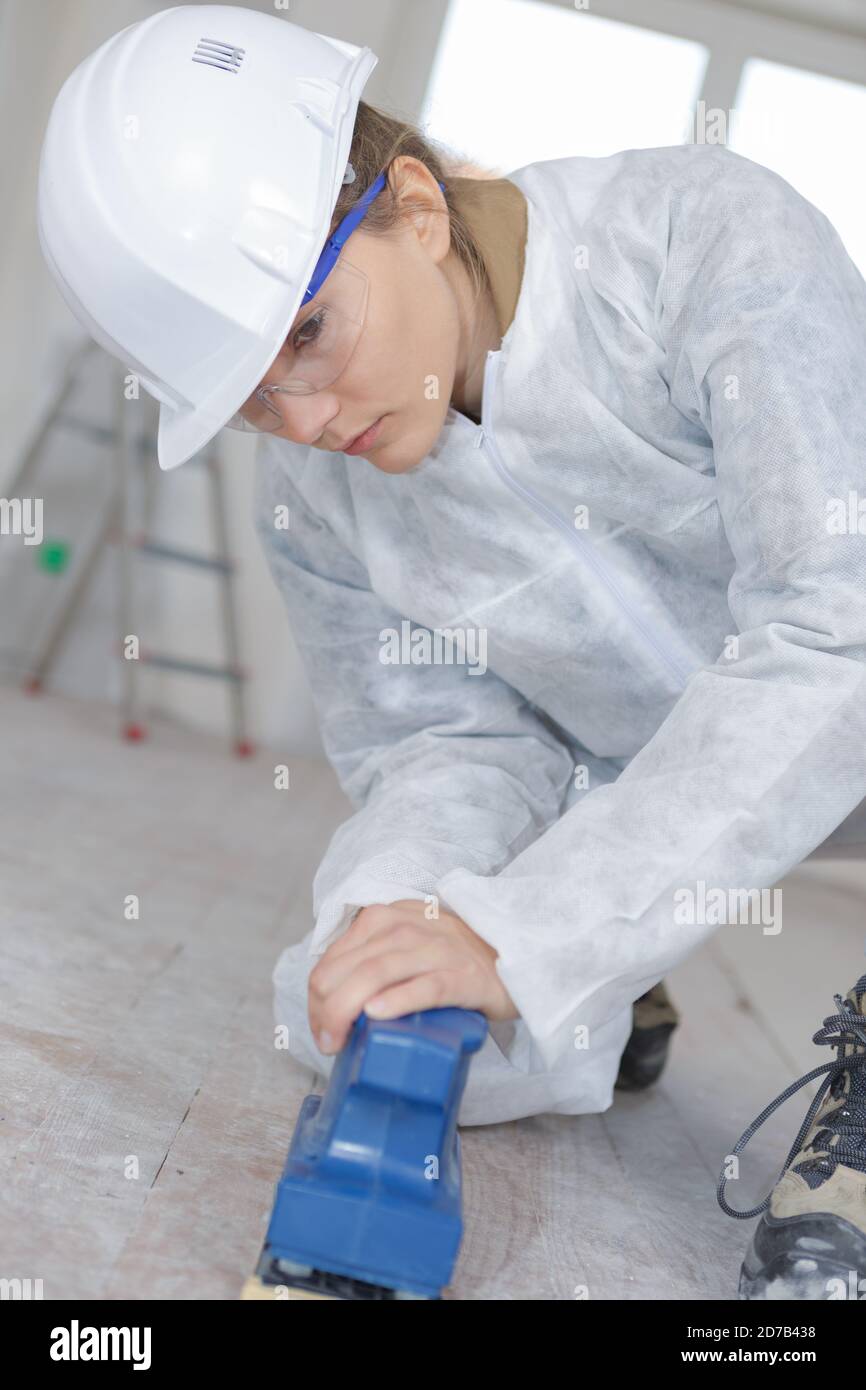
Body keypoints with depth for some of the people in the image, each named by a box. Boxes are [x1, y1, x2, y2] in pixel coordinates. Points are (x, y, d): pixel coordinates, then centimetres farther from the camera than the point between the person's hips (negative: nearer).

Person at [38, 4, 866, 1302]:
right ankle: (603, 1016, 18)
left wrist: (524, 938, -42)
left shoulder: (711, 239, -28)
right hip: (612, 769, 4)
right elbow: (442, 738, -7)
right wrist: (405, 896, -32)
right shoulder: (308, 489, -12)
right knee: (352, 1017, -13)